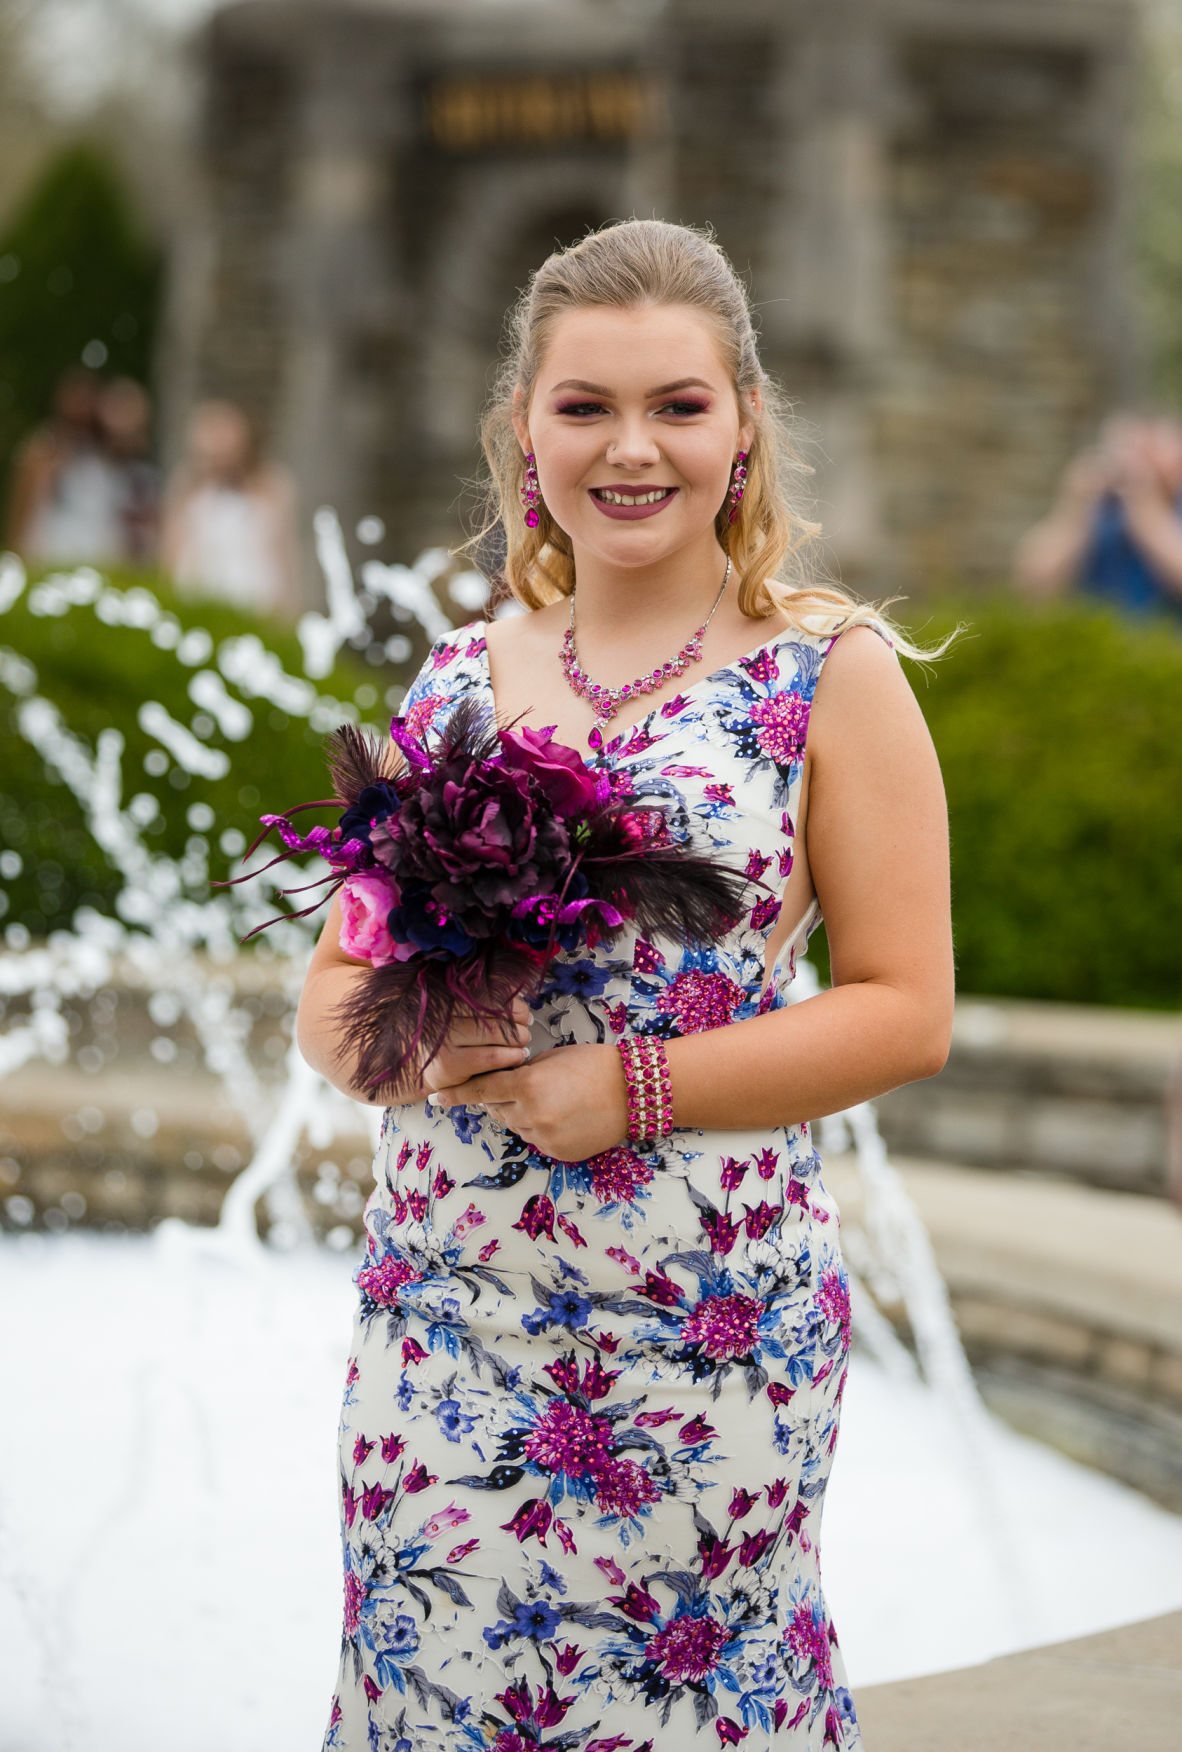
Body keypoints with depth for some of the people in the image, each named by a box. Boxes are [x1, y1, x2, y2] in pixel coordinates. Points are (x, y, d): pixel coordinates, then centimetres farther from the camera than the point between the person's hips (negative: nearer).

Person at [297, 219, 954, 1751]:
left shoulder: (832, 674, -2)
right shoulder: (455, 682, 9)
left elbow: (908, 1012, -6)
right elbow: (329, 991, 13)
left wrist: (632, 1083, -15)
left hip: (707, 1328, -3)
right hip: (441, 1322, 3)